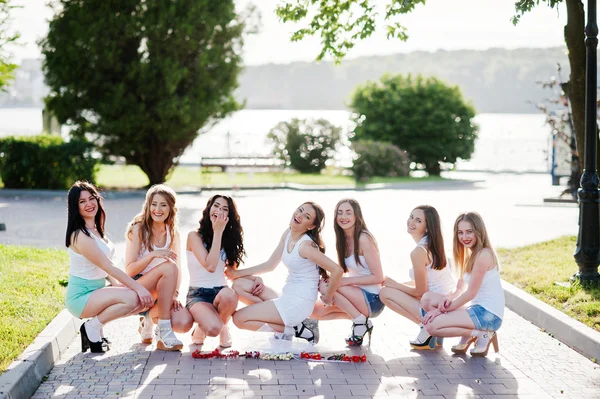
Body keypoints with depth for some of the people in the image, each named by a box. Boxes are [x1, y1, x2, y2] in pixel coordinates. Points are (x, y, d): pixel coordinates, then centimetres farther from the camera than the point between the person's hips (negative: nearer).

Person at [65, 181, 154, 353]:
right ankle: (93, 326, -8)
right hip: (81, 297, -9)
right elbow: (108, 267, -21)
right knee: (132, 298, -29)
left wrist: (117, 284, -3)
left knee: (145, 299, -8)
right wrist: (138, 287, -22)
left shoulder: (97, 229, 9)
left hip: (97, 291, 9)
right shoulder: (80, 236, -19)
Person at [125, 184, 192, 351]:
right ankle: (164, 333, -26)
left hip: (162, 295, 4)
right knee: (168, 267, -33)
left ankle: (150, 318, 8)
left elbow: (177, 271, 7)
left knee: (184, 323, -26)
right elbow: (130, 270, -11)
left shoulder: (173, 233, 8)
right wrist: (153, 255, -27)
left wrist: (174, 294, -11)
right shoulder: (138, 229, -6)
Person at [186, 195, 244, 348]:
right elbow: (210, 266, -18)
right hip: (198, 295, -4)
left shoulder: (228, 239, 12)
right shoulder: (195, 236, -4)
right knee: (213, 329, -33)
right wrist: (217, 232, -12)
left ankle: (223, 326, -3)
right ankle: (202, 328, 6)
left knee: (229, 295, -36)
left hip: (221, 291, 4)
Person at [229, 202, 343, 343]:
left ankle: (294, 330, -4)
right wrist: (236, 273, 9)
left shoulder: (306, 245, -20)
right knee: (239, 285, 5)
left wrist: (327, 298, -11)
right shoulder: (287, 235, 6)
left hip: (299, 303, -9)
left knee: (239, 318, -11)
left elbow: (337, 270, -24)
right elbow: (270, 265, 13)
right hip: (287, 297, 9)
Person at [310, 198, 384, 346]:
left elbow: (378, 277, -17)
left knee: (325, 286, -22)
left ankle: (360, 322, -8)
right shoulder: (343, 240, 7)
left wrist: (346, 281, -21)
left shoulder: (364, 239, -17)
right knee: (316, 311, -4)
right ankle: (359, 317, 9)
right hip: (358, 296, 8)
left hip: (372, 299, -8)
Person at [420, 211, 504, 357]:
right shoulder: (471, 254, 16)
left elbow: (471, 293, -15)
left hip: (488, 314, -10)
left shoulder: (483, 255, -14)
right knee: (427, 299, 4)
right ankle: (467, 336, 4)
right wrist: (449, 298, -11)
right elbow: (461, 289, 11)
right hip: (476, 308, 10)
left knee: (432, 325, -19)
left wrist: (443, 309, -9)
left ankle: (481, 334, -6)